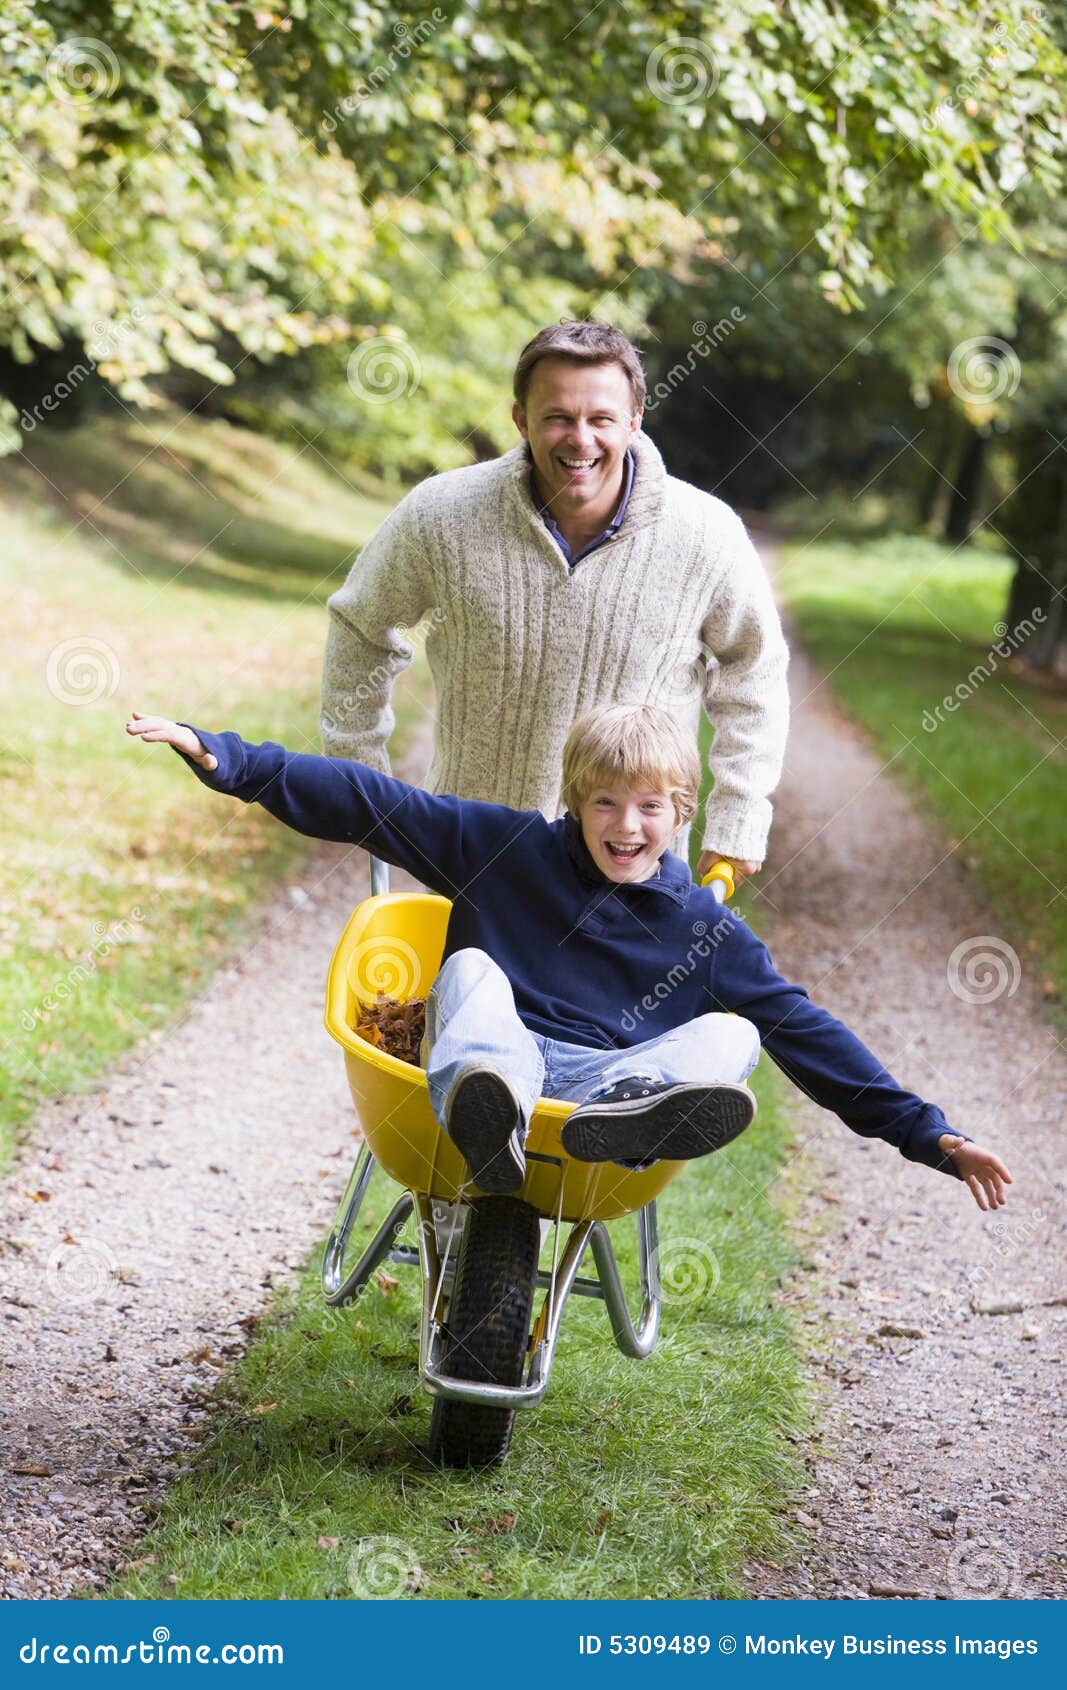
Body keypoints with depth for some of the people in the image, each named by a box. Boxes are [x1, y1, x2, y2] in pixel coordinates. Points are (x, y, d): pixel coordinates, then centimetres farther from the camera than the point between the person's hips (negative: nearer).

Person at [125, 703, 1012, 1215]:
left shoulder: (705, 928, 9)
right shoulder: (510, 850, 7)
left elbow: (804, 1029, 9)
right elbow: (367, 802, 3)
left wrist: (924, 1132, 3)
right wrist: (224, 757, -4)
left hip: (612, 1073, 1)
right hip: (498, 1056, 0)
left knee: (731, 1034, -21)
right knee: (474, 967, -25)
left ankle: (634, 1115, -58)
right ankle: (484, 1115, -61)